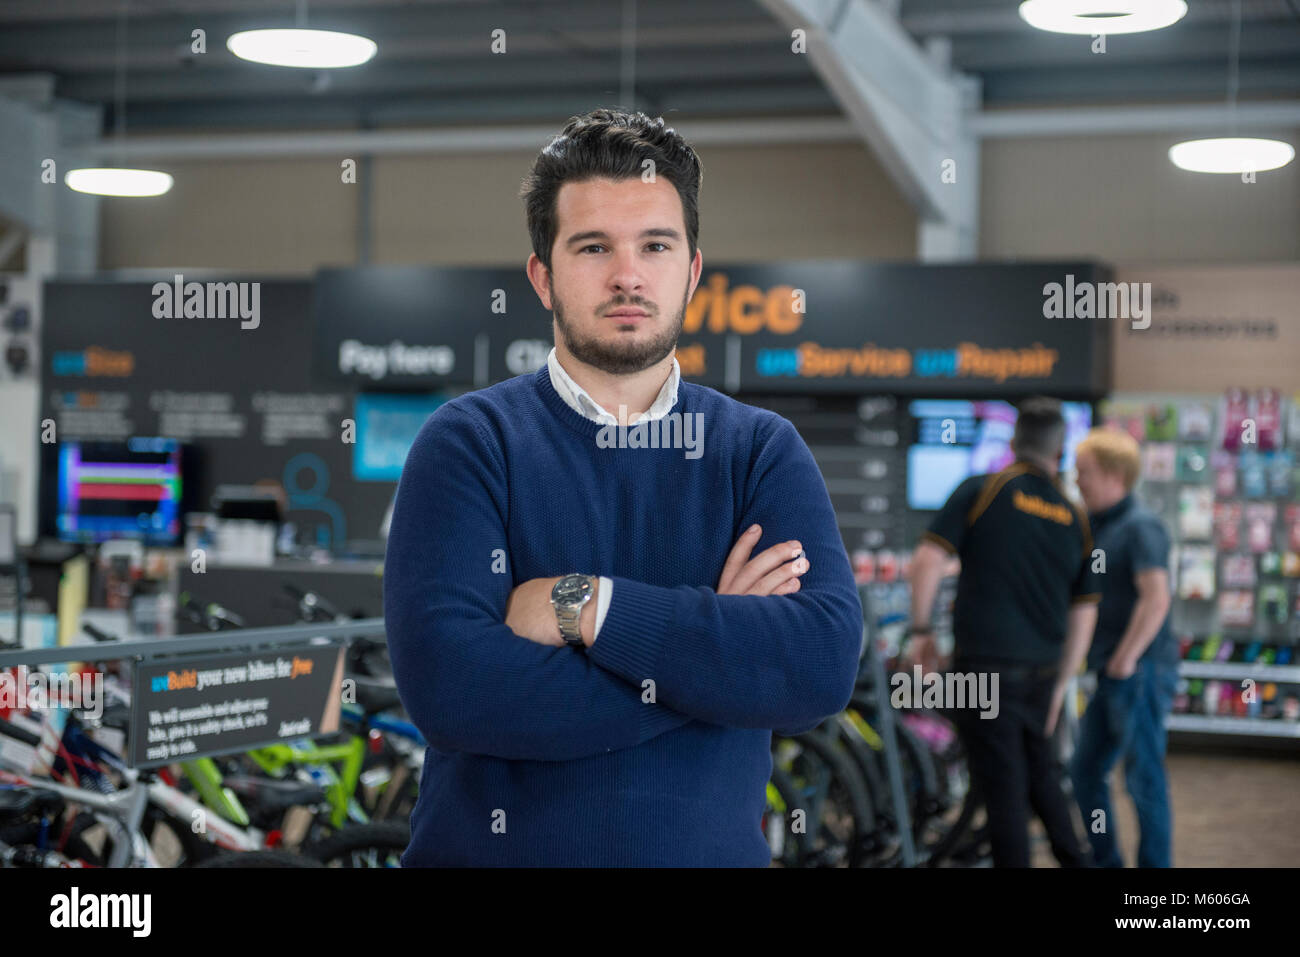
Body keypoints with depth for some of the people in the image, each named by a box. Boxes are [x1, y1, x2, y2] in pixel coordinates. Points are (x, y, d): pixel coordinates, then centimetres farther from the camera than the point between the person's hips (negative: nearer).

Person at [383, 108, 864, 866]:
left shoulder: (761, 450, -1)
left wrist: (584, 605, -19)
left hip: (714, 848, 2)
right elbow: (445, 682, -20)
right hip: (489, 845, -2)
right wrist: (715, 653, -17)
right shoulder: (470, 442, -6)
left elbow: (825, 663, -16)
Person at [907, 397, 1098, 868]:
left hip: (985, 662, -4)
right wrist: (1060, 686, 16)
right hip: (1041, 668, 5)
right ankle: (1073, 858, 28)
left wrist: (921, 630, -2)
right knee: (1039, 770, 24)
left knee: (1002, 784, 2)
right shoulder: (1075, 521, 7)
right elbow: (1084, 615, 9)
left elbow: (928, 560, -13)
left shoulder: (980, 491, -6)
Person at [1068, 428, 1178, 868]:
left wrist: (1126, 658, -20)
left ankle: (1154, 864, 7)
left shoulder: (1140, 527, -14)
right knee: (1085, 771, 13)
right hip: (1112, 674, 10)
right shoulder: (1097, 526, 14)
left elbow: (1156, 599, -24)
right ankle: (1105, 862, 24)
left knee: (1143, 777, -2)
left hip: (1141, 672, -10)